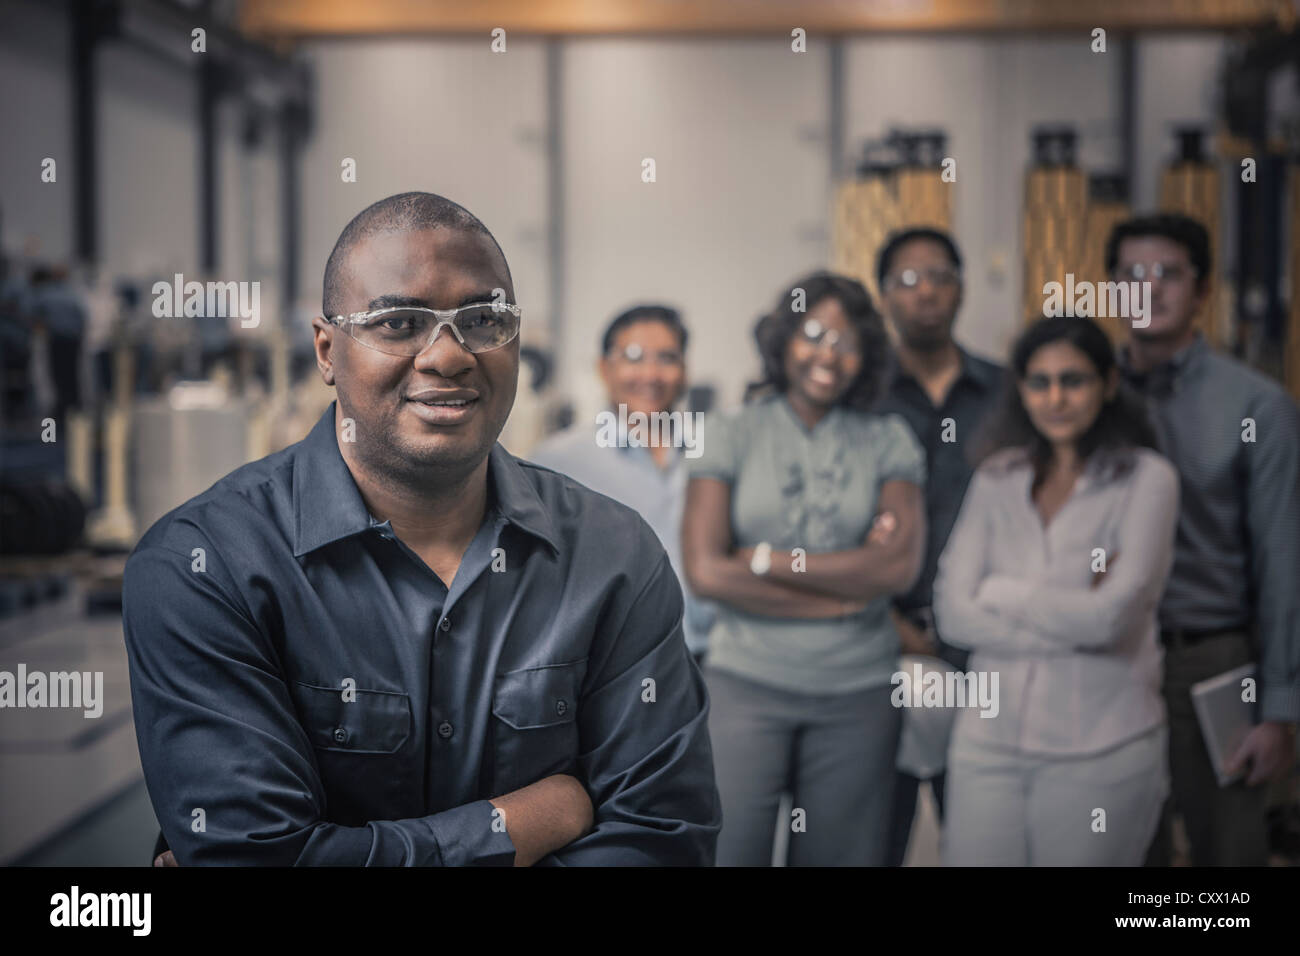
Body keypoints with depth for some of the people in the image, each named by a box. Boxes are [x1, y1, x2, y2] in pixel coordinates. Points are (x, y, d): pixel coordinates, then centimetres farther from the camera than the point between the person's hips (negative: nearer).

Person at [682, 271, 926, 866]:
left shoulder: (887, 441, 8)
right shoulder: (729, 437, 4)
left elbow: (901, 566, -6)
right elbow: (705, 571, -8)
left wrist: (768, 560, -8)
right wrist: (850, 589, -8)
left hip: (857, 692, 2)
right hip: (745, 683, -1)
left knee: (841, 855, 6)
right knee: (726, 849, -5)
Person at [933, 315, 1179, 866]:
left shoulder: (1146, 479, -4)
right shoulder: (996, 479, 7)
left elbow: (1111, 615, -15)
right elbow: (952, 613, -3)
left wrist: (999, 592, -4)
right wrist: (1076, 612, -10)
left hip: (1101, 750, -3)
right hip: (990, 738, 3)